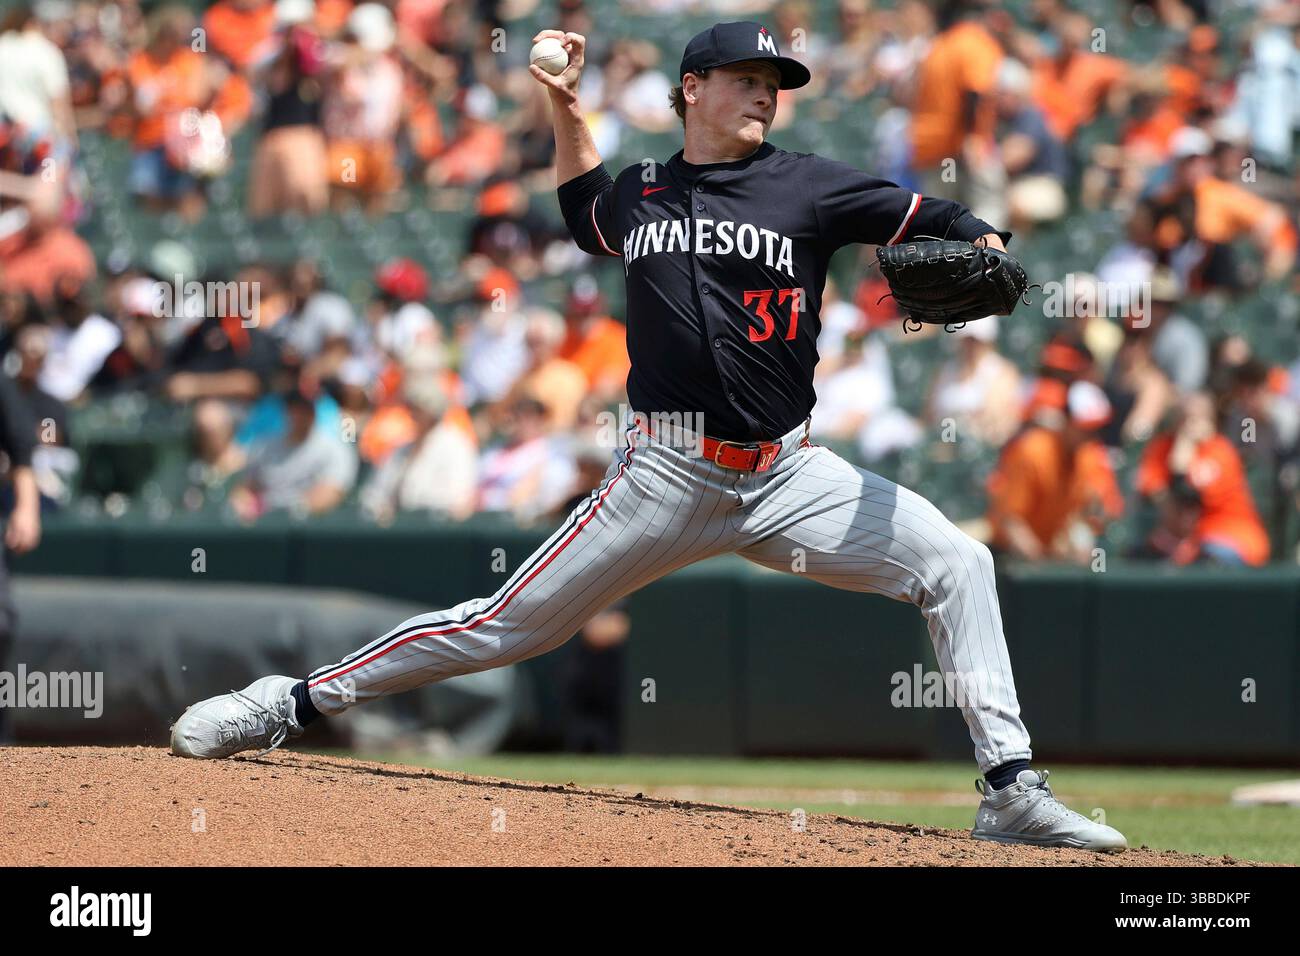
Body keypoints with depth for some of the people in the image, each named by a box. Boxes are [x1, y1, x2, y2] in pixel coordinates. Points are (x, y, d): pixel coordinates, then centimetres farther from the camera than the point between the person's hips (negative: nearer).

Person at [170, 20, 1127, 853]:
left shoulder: (809, 187, 2)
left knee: (956, 563, -15)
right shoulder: (639, 192, 9)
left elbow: (935, 221, -3)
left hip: (789, 475, 0)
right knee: (508, 622, -1)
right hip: (668, 475, 0)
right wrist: (565, 109, 21)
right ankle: (291, 703, 12)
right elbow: (588, 214, 33)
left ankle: (1012, 790, -9)